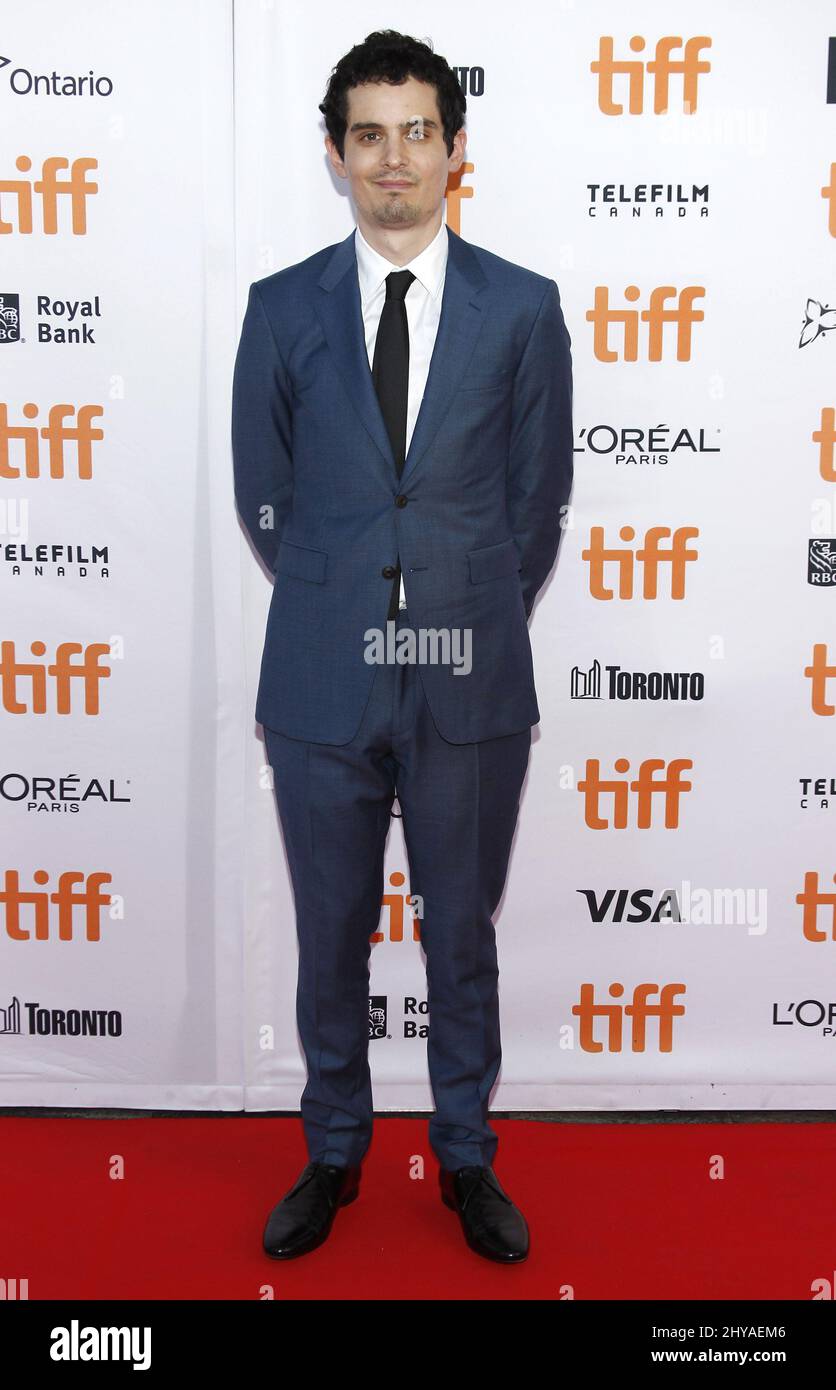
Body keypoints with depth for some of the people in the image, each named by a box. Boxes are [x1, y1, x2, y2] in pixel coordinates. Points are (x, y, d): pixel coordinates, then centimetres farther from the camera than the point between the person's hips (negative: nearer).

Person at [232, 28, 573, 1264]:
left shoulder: (523, 308, 1)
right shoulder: (283, 309, 3)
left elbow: (538, 500, 6)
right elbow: (263, 499, 9)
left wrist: (475, 621, 8)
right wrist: (343, 611, 11)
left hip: (469, 685, 0)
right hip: (322, 681, 1)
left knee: (464, 935, 12)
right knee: (331, 938, 13)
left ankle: (466, 1159, 33)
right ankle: (333, 1153, 34)